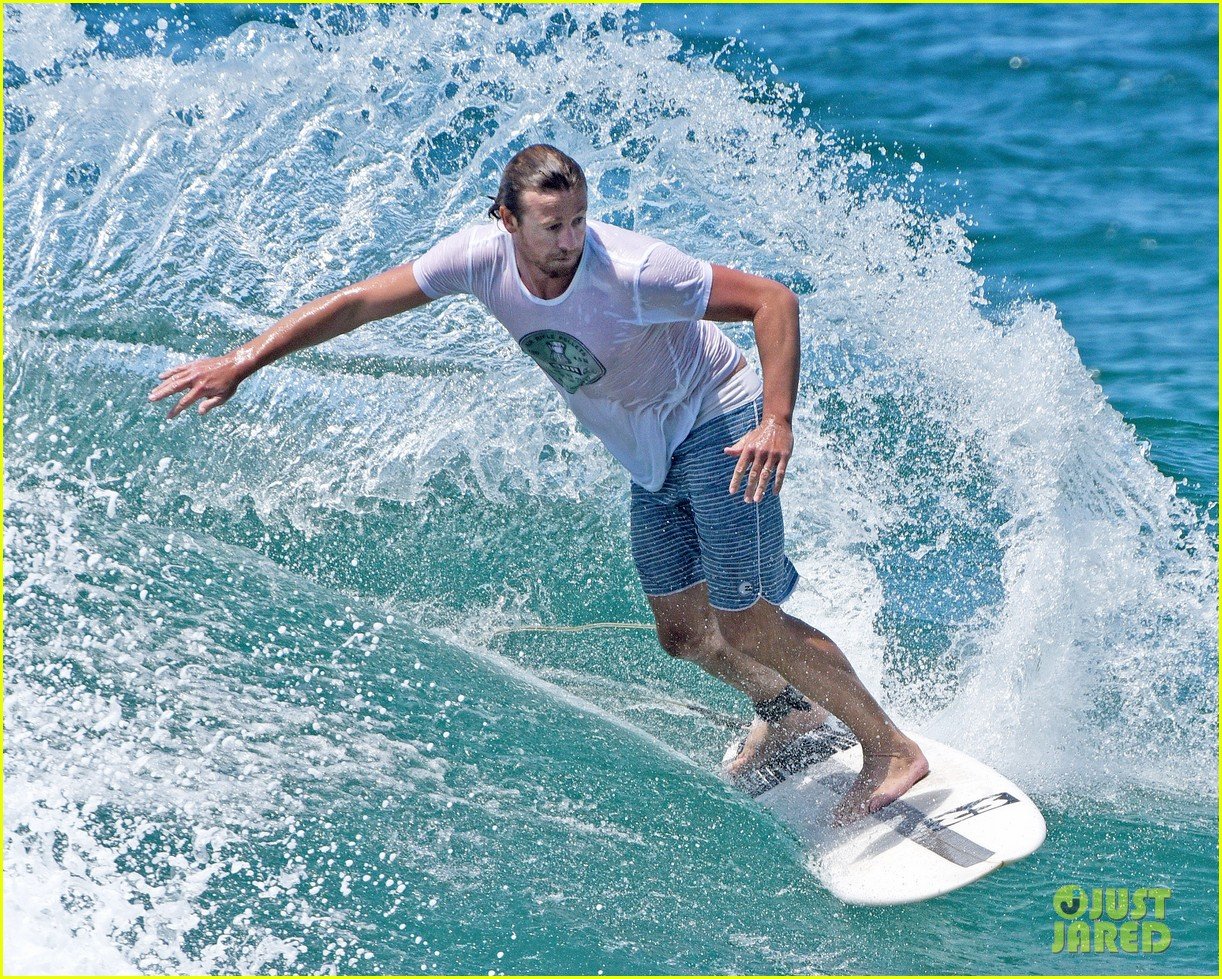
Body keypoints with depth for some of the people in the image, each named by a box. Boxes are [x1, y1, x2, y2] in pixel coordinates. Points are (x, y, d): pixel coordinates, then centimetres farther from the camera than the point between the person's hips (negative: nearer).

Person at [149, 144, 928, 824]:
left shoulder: (631, 272, -33)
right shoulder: (483, 257, -17)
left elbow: (775, 300, -28)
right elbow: (356, 304, -11)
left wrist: (778, 421, -39)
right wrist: (241, 363, -16)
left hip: (717, 426, -7)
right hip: (652, 458, 7)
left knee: (746, 622, -9)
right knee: (683, 632, 13)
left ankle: (894, 749, 6)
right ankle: (788, 708, 42)